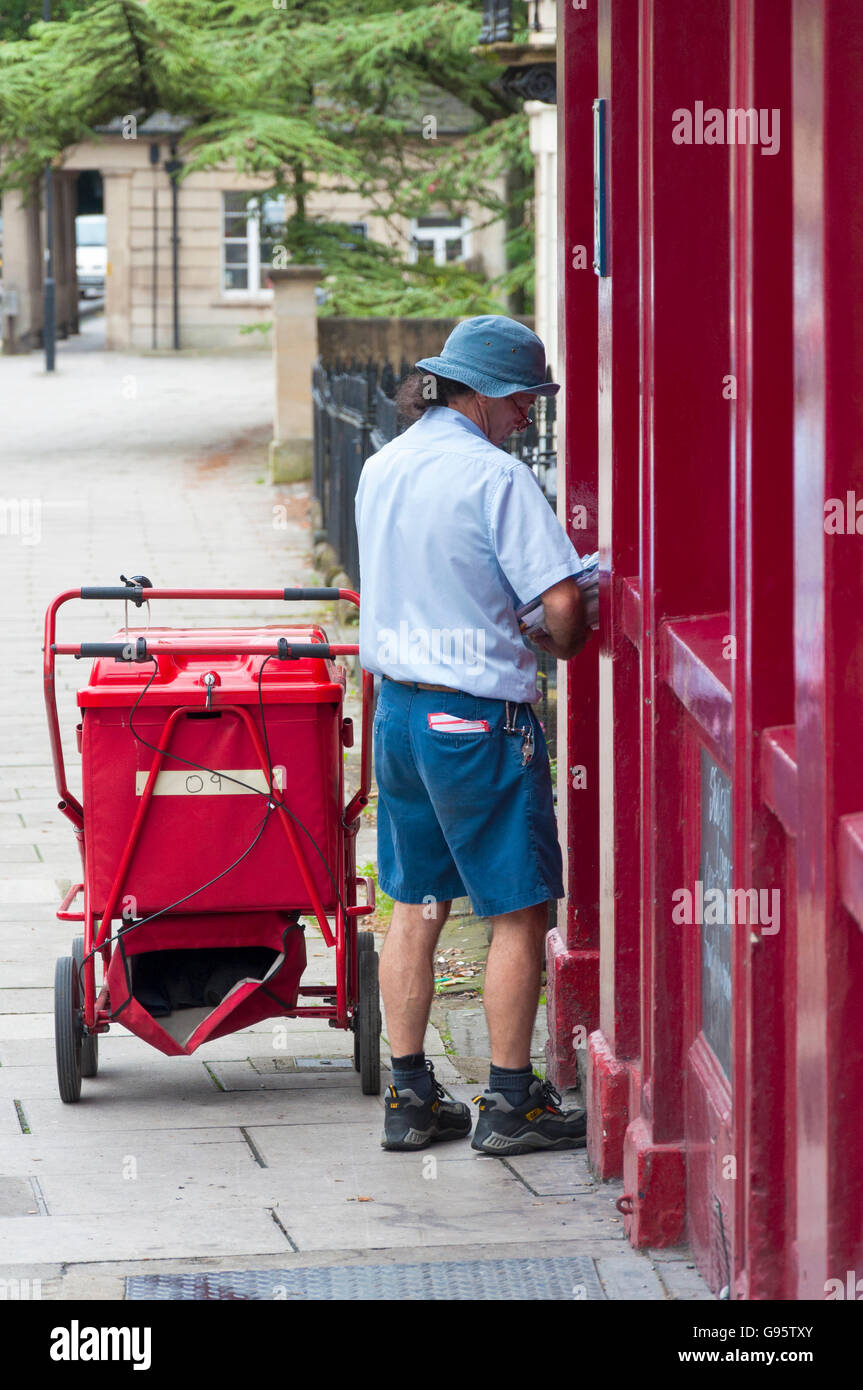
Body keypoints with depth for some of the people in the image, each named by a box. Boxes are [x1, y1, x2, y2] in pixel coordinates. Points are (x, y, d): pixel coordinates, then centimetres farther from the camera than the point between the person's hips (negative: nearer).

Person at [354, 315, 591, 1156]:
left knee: (414, 907, 14)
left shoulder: (380, 469, 8)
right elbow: (561, 599, -20)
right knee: (519, 912, 3)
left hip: (397, 705, 8)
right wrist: (559, 643, 2)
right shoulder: (496, 478, -16)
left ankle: (409, 1098, 17)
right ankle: (511, 1105, 6)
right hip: (478, 716, -7)